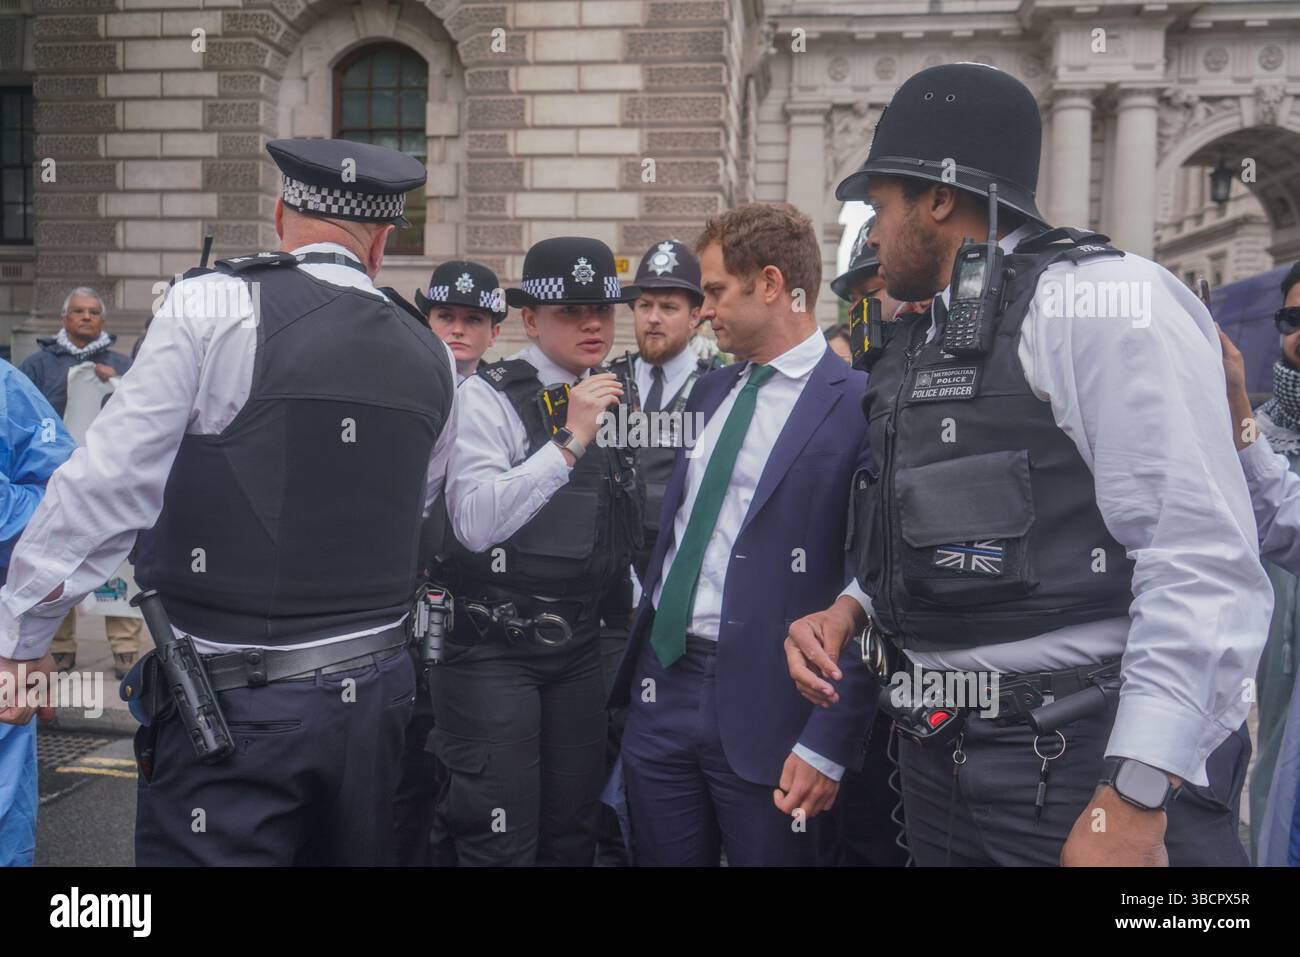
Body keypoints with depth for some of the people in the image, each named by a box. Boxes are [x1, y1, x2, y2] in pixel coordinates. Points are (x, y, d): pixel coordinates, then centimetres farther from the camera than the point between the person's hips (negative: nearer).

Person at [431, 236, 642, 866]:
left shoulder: (613, 401, 10)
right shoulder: (487, 396, -10)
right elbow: (475, 523, -24)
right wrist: (569, 441, -23)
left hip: (582, 651, 6)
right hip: (494, 653, -6)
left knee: (571, 838, 15)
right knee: (500, 844, 1)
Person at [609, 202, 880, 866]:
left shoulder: (859, 406, -11)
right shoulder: (709, 392, 12)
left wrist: (828, 745, -13)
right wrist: (641, 650, 15)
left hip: (765, 708, -6)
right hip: (662, 686, 6)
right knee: (659, 857, 17)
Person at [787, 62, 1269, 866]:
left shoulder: (1102, 297, -11)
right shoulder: (925, 345, 13)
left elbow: (1204, 562, -19)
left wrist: (1135, 800, -23)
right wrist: (852, 608, 3)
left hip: (1084, 763, -8)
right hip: (941, 757, 8)